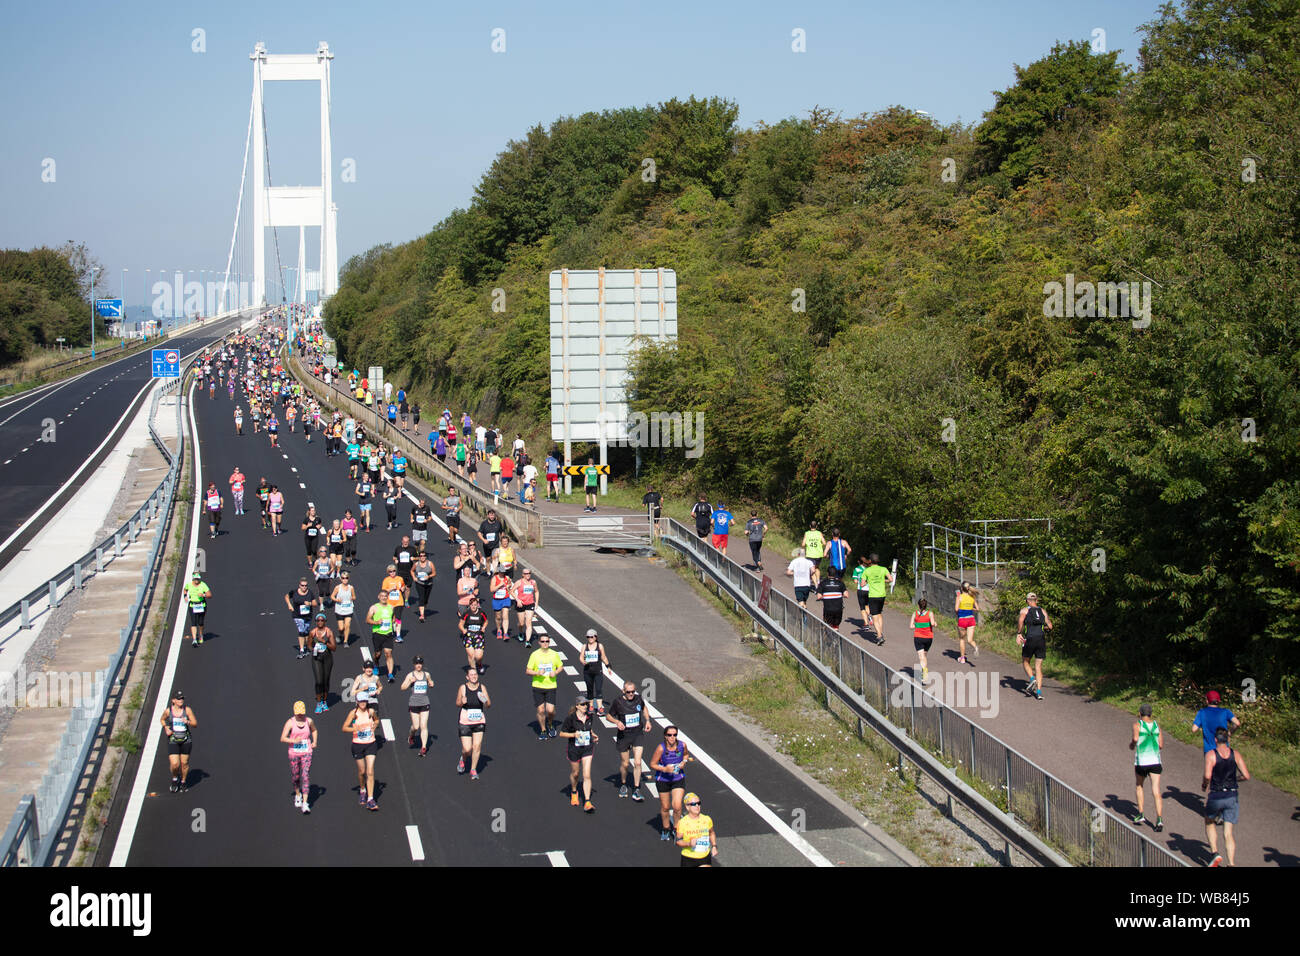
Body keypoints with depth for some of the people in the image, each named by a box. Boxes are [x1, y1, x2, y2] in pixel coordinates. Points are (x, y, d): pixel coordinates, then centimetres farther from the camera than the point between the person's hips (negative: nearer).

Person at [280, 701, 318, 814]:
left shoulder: (309, 721, 0)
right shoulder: (290, 722, -9)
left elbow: (314, 730, 23)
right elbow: (282, 738, -12)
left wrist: (314, 742, 8)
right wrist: (294, 740, -27)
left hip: (307, 753, 0)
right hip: (294, 753, 0)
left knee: (306, 776, -9)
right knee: (295, 776, 12)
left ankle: (305, 804, -13)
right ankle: (298, 795, 43)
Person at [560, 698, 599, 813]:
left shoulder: (589, 716, 0)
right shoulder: (570, 718, -14)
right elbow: (562, 733, -9)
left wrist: (593, 735, 3)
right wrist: (574, 734, -23)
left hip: (587, 749, 2)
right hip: (574, 749, -2)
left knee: (587, 775, -8)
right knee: (575, 773, 16)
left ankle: (587, 803, -10)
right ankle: (573, 792, 48)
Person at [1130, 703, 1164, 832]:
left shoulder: (1137, 724, -1)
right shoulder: (1156, 725, 10)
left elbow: (1135, 739, -18)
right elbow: (1161, 744, 9)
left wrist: (1131, 745, 3)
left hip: (1141, 761, -2)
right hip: (1155, 761, 2)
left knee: (1139, 786, 24)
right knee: (1156, 792, -4)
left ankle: (1140, 815, 22)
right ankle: (1159, 819, -18)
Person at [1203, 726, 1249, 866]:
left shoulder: (1211, 754, -10)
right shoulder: (1236, 754, 0)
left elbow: (1207, 776, -21)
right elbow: (1246, 776, -4)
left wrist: (1204, 784, 0)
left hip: (1215, 797, -3)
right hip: (1232, 796, 3)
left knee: (1209, 824, 24)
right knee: (1228, 833, 7)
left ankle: (1215, 853, 6)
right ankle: (1232, 863, -7)